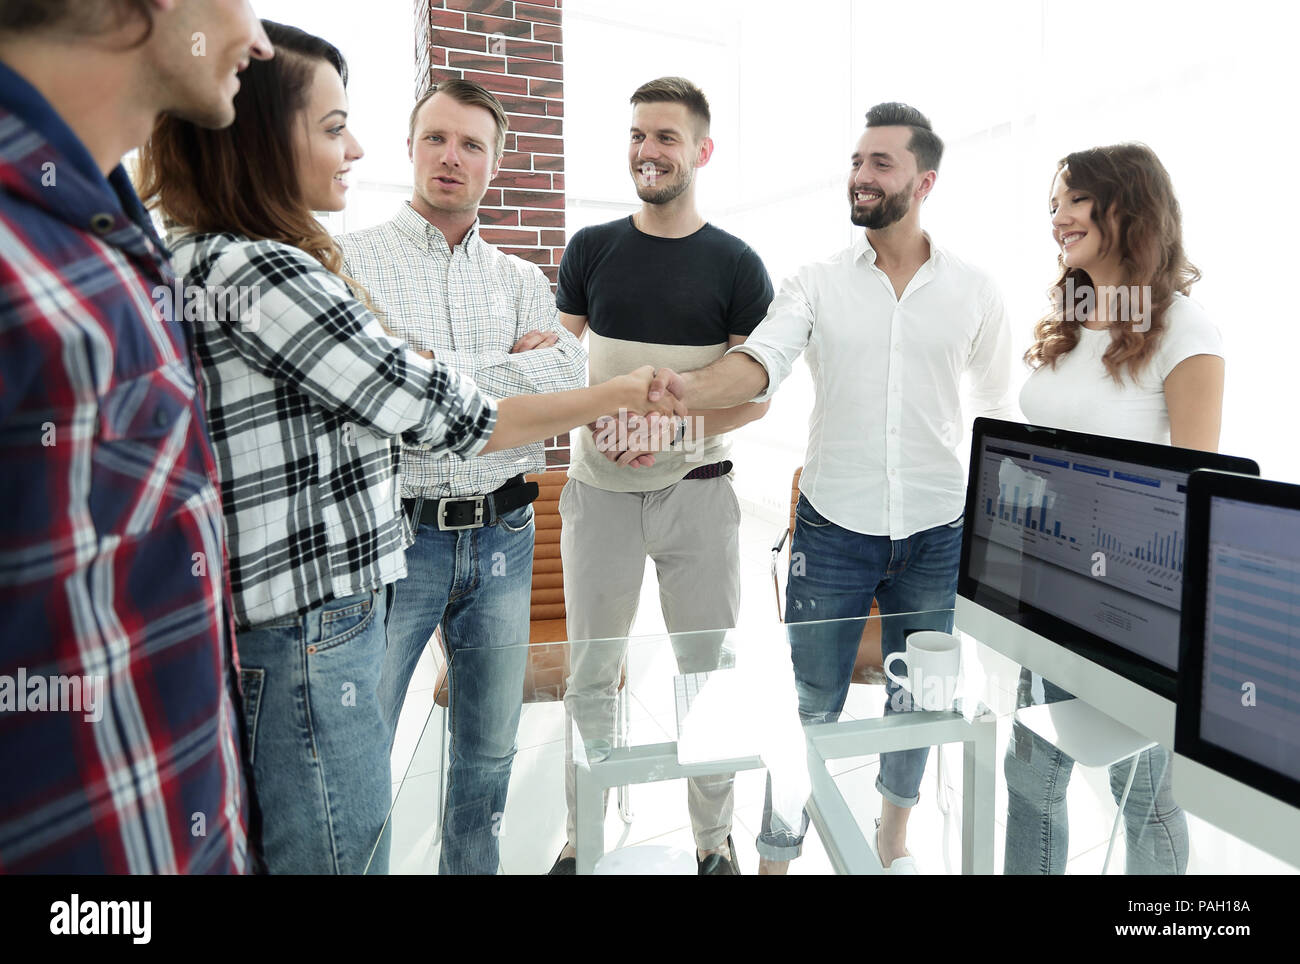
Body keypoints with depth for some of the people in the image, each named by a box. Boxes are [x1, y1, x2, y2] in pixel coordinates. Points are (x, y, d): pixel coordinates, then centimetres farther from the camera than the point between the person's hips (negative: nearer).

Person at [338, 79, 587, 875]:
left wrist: (434, 373, -11)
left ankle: (475, 866, 37)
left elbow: (570, 381, -5)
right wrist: (516, 364, -11)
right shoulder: (349, 261, -1)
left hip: (503, 537, 4)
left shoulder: (522, 281, 11)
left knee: (491, 747, 17)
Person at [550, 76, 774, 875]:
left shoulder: (736, 264, 0)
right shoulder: (591, 250, 6)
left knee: (709, 672, 8)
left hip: (696, 492, -1)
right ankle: (582, 839, 28)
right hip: (601, 489, 2)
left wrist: (677, 427, -18)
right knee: (591, 676, 10)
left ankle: (714, 840, 28)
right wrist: (598, 416, -12)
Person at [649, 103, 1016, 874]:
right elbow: (759, 362, -17)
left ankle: (894, 841, 42)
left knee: (916, 703, 17)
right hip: (834, 529, -1)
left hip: (937, 535, 2)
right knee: (808, 709, 4)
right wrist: (688, 389, -38)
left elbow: (997, 408, 11)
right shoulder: (818, 284, -1)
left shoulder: (974, 291, 3)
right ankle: (775, 856, 23)